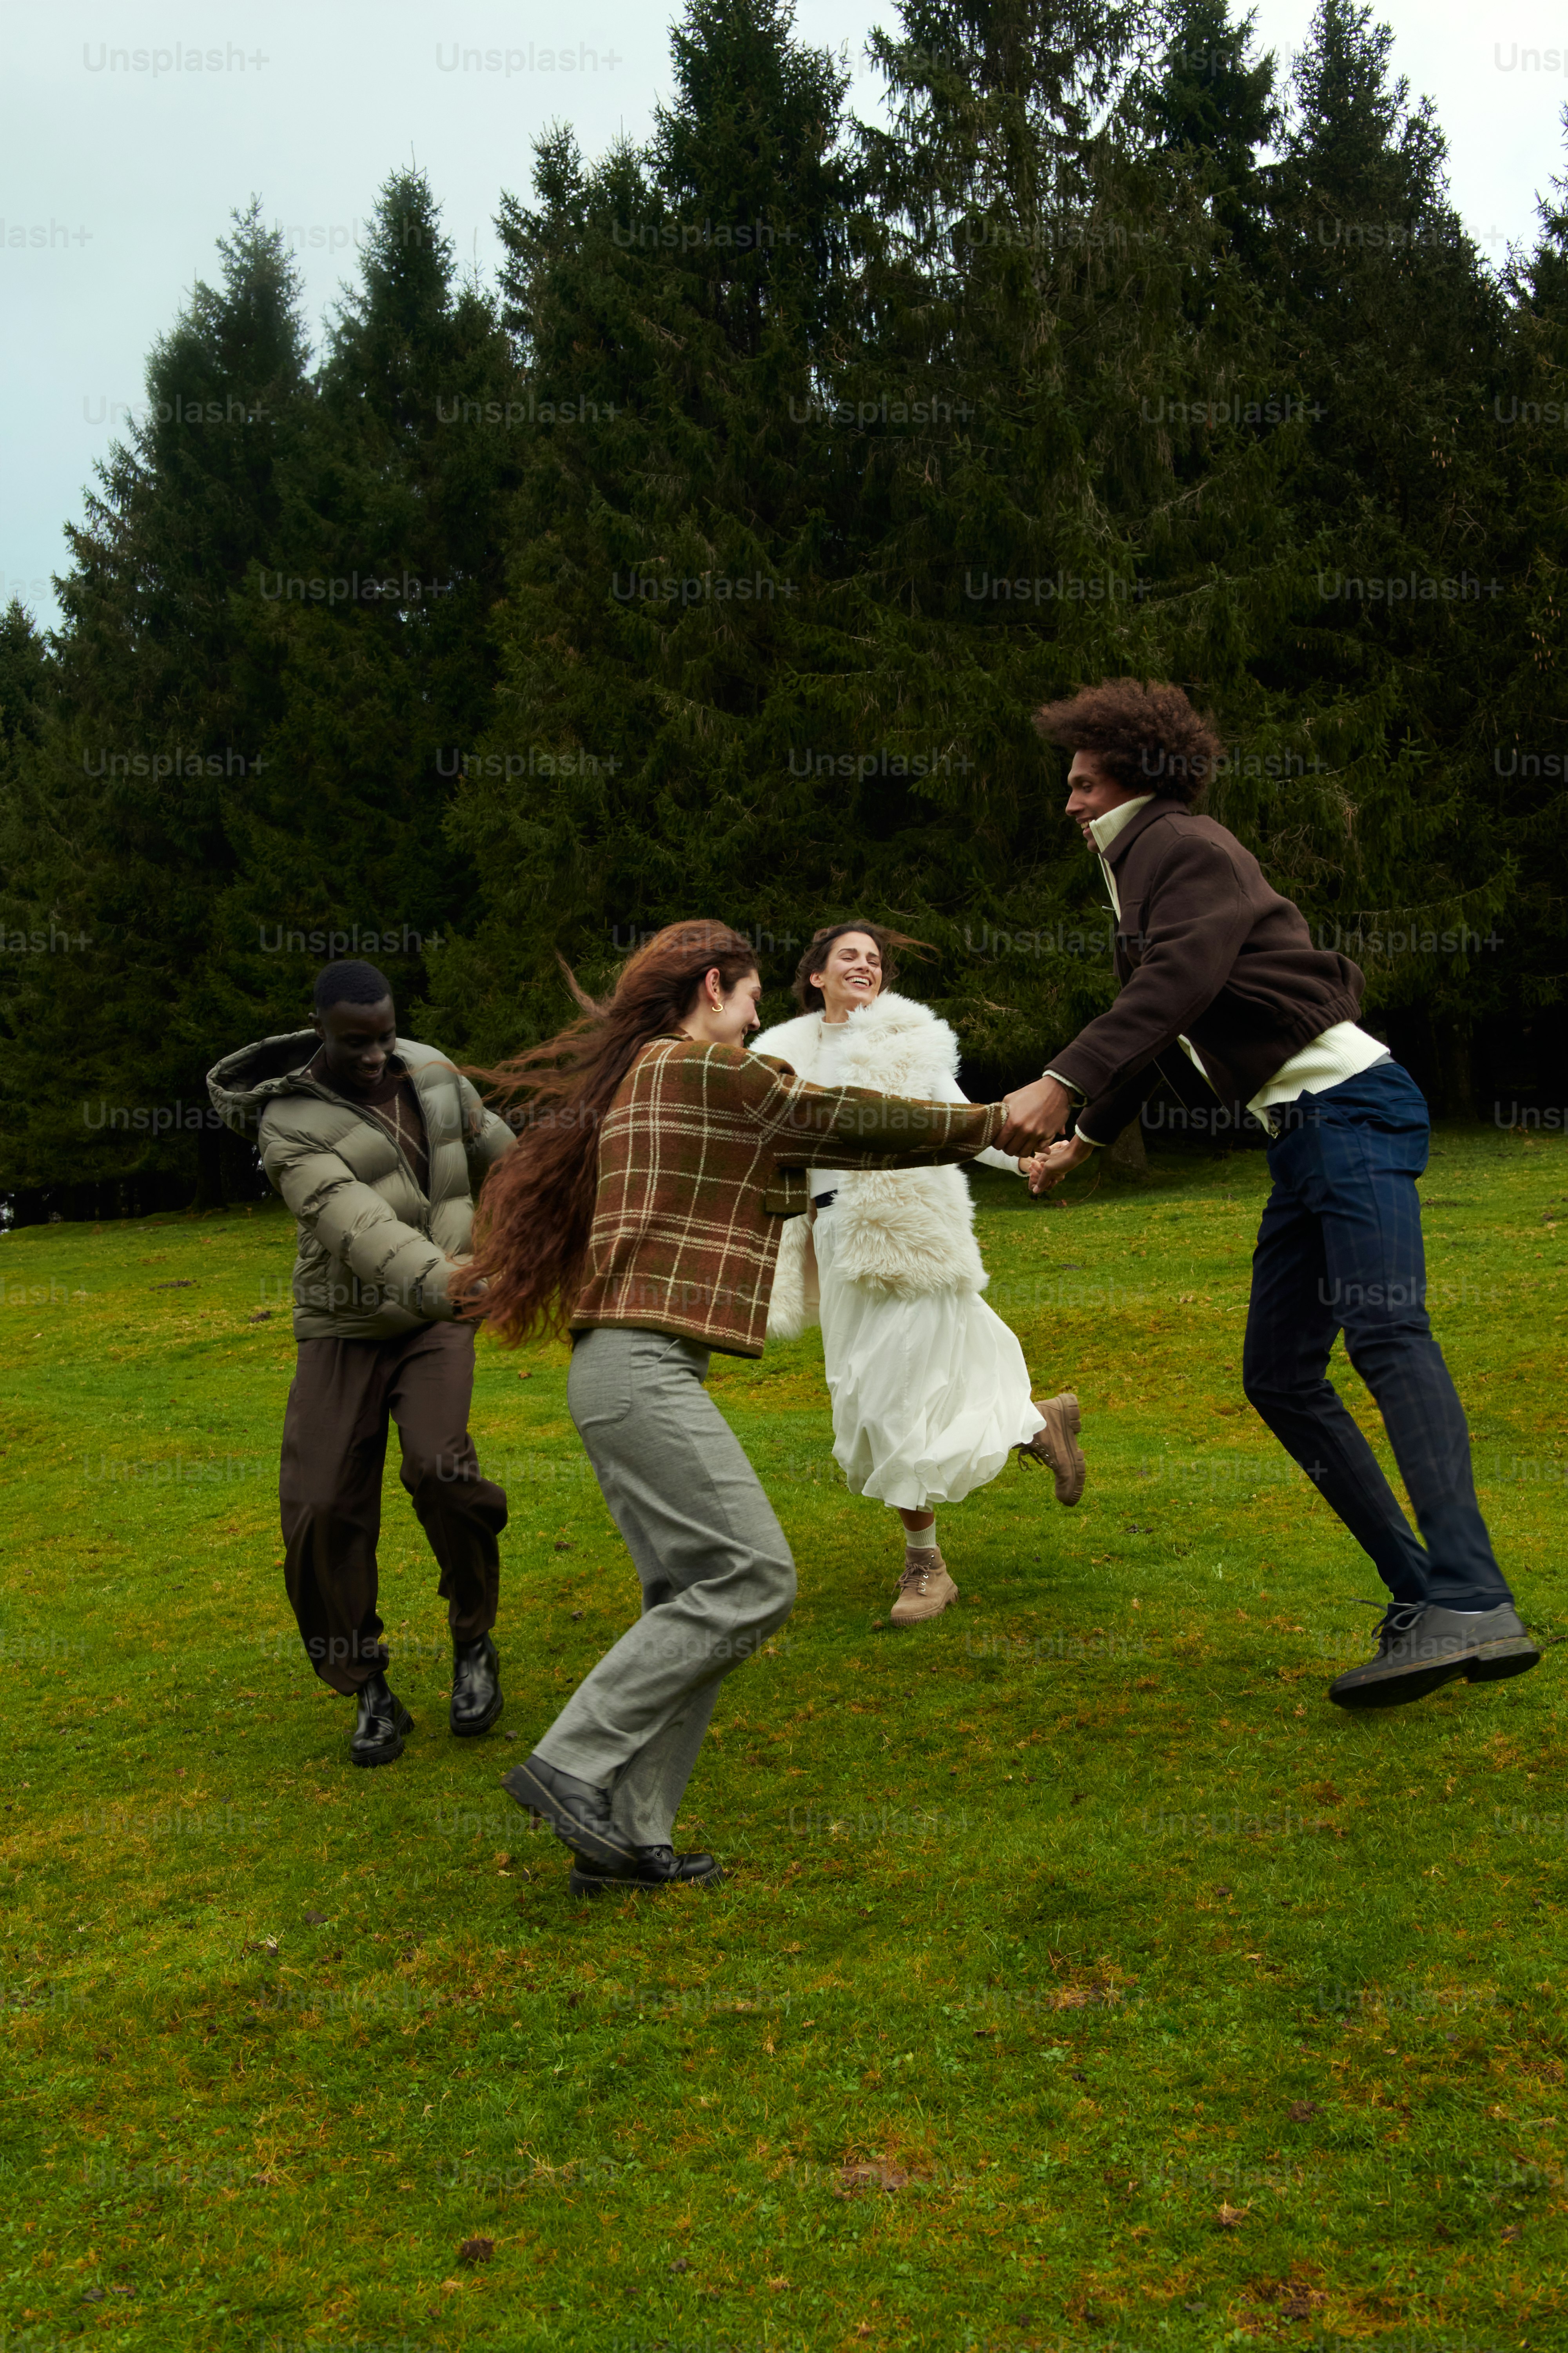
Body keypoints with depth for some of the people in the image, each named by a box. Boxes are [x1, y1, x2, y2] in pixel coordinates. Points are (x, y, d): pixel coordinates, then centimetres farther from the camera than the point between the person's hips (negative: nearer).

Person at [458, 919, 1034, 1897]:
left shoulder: (643, 1078, 25)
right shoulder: (696, 1065, -4)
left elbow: (780, 1175, 27)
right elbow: (838, 1120, -1)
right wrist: (985, 1122, 10)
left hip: (634, 1374, 10)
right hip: (641, 1366, -10)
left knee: (694, 1599, 7)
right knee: (752, 1579, -12)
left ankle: (628, 1837, 7)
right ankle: (573, 1767, -10)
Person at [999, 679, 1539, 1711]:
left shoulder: (1187, 846, -3)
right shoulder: (1141, 878, 26)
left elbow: (1179, 981, -21)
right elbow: (1156, 1027, 36)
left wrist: (1063, 1082, -29)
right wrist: (1087, 1138, 43)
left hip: (1348, 1104, -10)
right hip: (1304, 1135, 10)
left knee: (1385, 1332, -27)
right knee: (1280, 1377, 4)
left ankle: (1473, 1605, -37)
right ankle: (1422, 1597, 5)